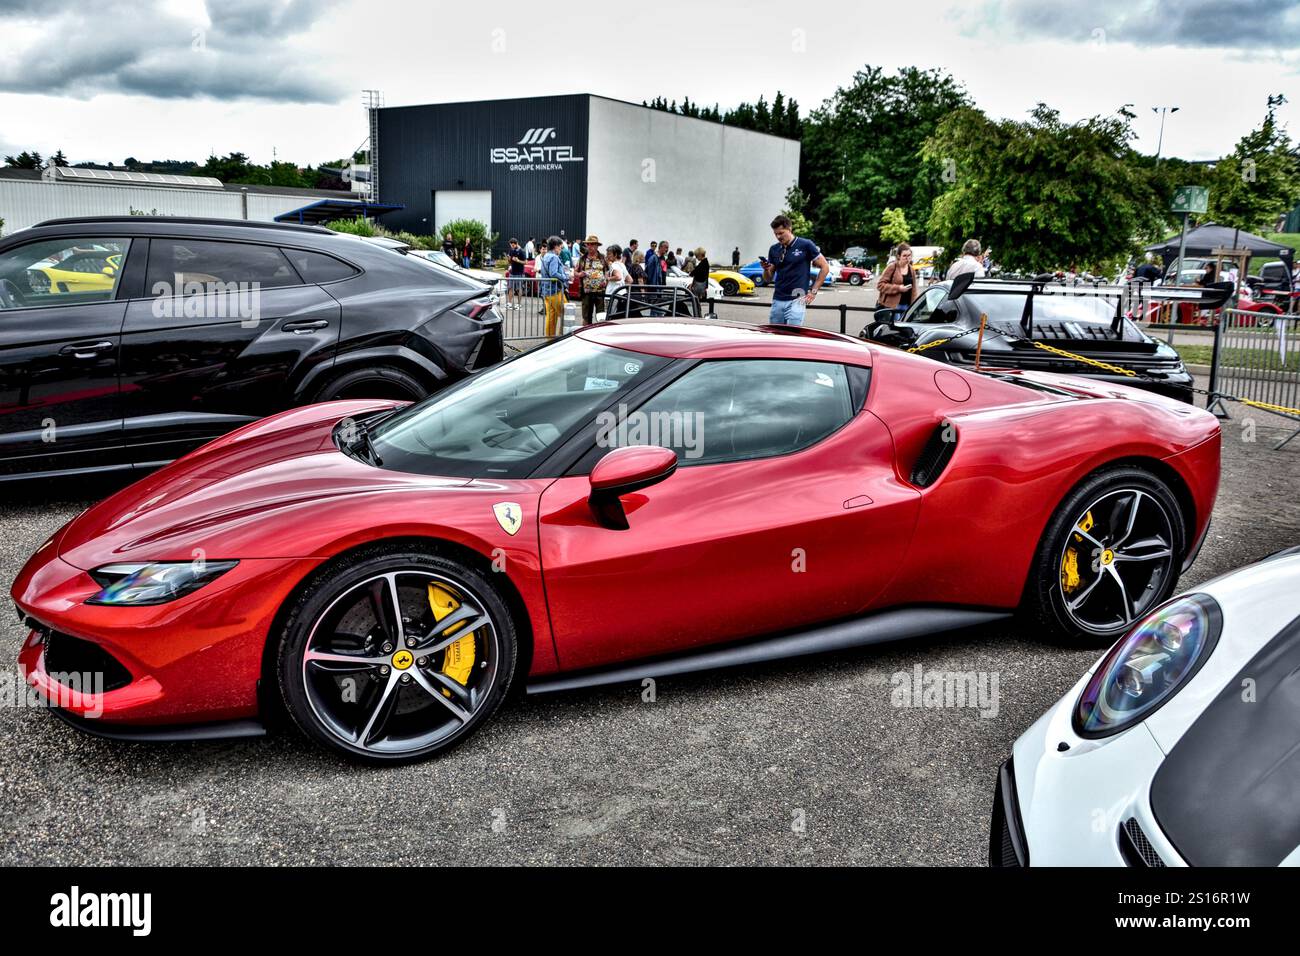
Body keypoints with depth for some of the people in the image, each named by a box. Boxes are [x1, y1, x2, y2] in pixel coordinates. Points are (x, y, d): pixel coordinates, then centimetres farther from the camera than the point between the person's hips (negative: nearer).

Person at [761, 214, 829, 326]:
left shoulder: (805, 245, -4)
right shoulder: (774, 249, 10)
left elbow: (824, 267, 0)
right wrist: (766, 269, -9)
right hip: (777, 300, 5)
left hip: (796, 300, -5)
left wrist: (814, 291, -4)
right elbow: (768, 279, 13)